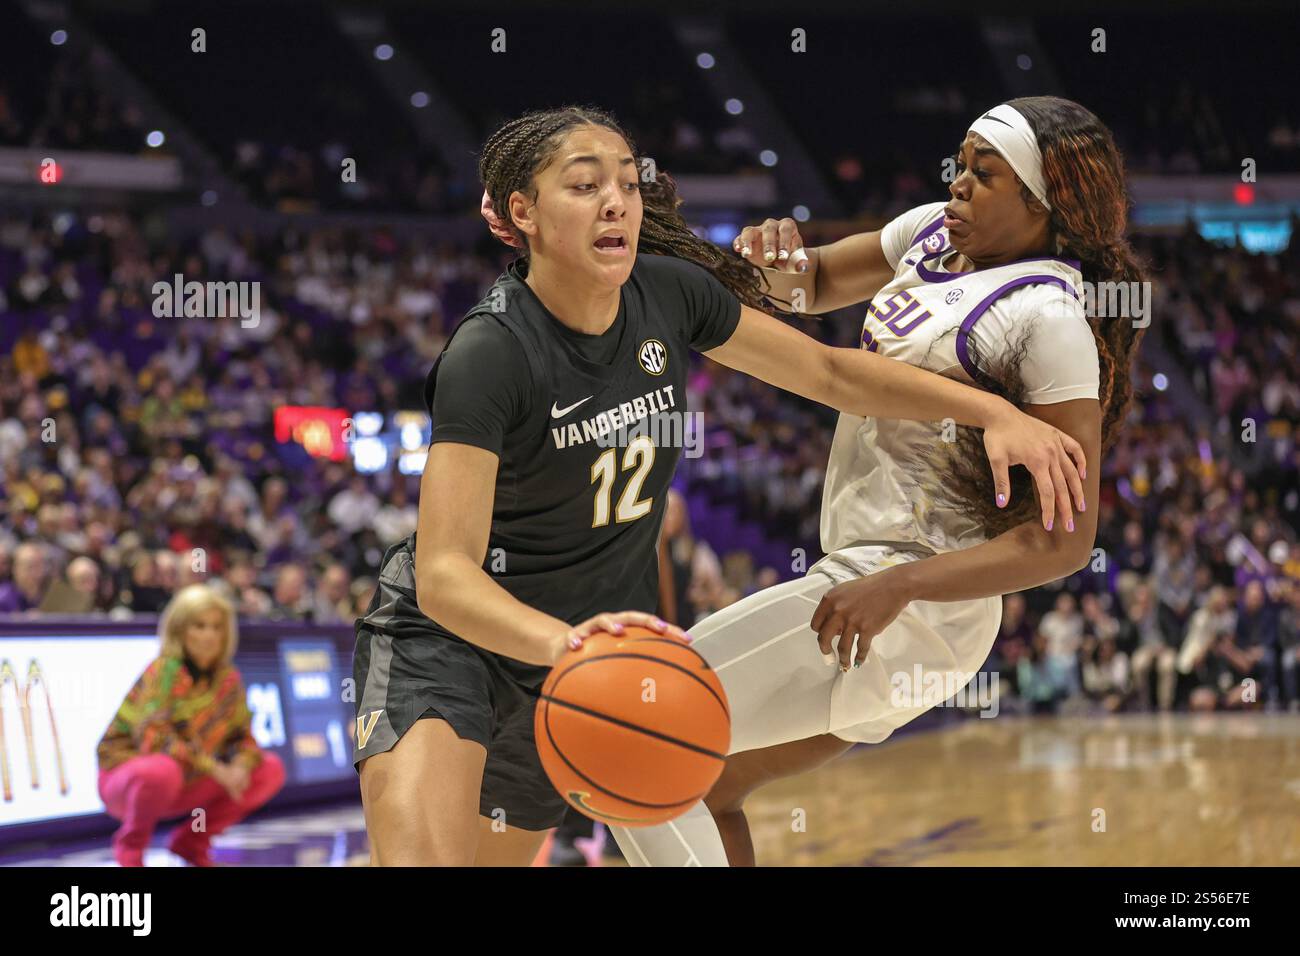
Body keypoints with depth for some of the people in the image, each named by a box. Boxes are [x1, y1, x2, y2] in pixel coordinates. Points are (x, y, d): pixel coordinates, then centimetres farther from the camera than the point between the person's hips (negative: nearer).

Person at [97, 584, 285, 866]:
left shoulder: (228, 678, 0)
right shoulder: (164, 671, -20)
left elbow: (242, 736, 4)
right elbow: (153, 737, -31)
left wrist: (241, 766, -20)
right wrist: (214, 768, -32)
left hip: (187, 783, 7)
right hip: (126, 775, -7)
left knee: (270, 770, -2)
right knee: (163, 771, -41)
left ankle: (192, 841, 8)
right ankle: (131, 842, -9)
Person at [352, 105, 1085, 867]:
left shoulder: (668, 292, -7)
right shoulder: (489, 354, -25)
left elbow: (830, 372, 6)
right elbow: (443, 573, -32)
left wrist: (993, 411, -4)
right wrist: (562, 639, -52)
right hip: (446, 636, -6)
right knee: (424, 858, -30)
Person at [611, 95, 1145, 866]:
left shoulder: (1050, 318, -17)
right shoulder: (936, 232, 8)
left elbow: (1064, 540, -21)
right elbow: (813, 285, 23)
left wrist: (899, 586, -30)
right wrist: (779, 260, -3)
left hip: (914, 604, -10)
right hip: (863, 566, 10)